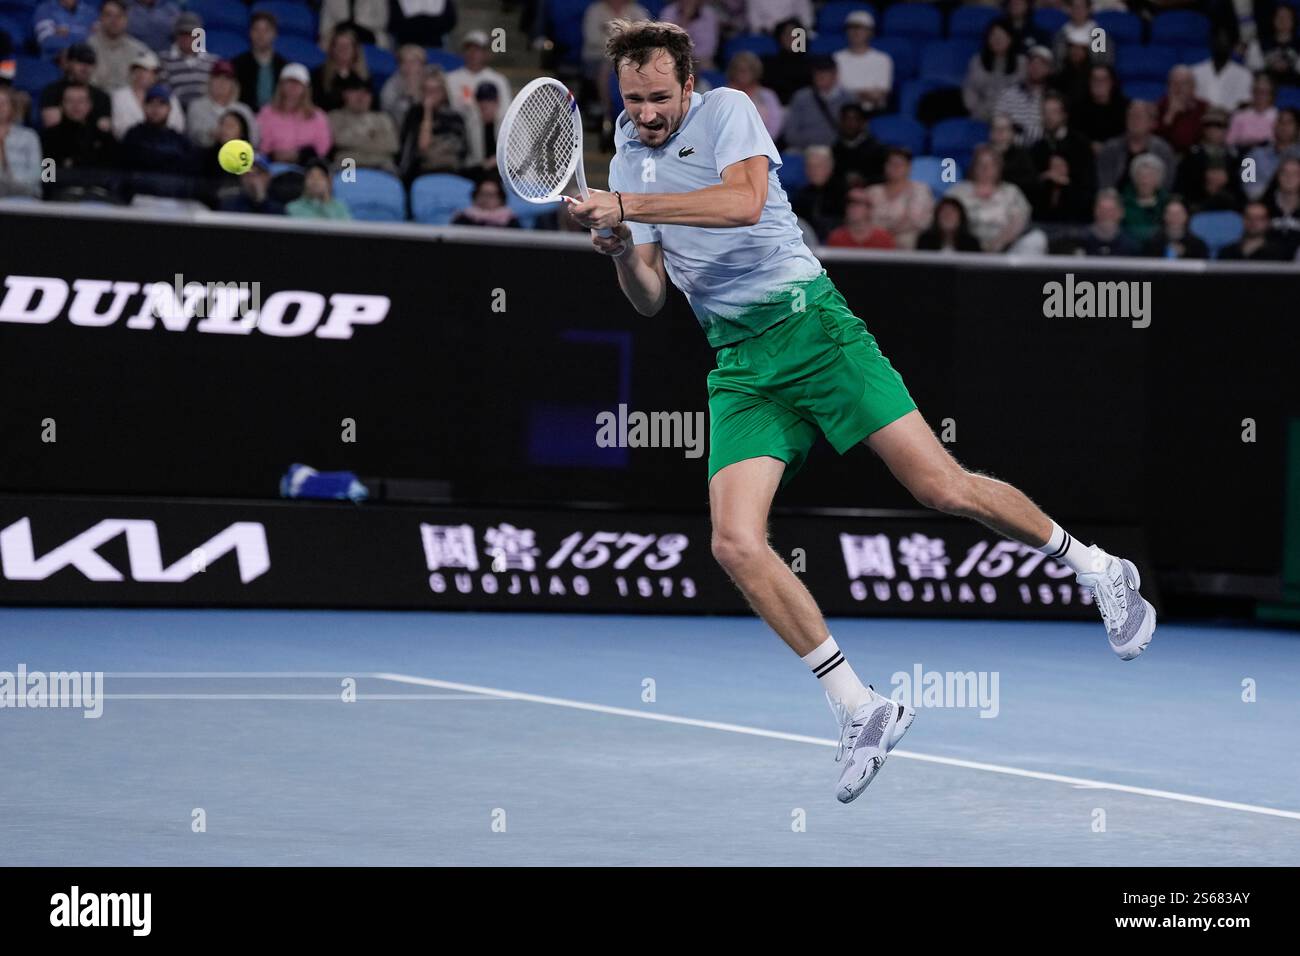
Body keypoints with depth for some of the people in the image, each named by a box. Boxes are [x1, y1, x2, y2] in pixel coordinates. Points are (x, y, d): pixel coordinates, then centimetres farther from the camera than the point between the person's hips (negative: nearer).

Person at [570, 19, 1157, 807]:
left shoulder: (727, 111, -3)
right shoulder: (628, 161, 13)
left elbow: (745, 200, -24)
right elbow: (650, 299, 12)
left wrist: (628, 205, -27)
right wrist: (620, 251, -9)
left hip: (806, 320, -5)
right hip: (738, 365, 5)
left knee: (944, 488, -11)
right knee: (736, 543, -14)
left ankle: (1096, 568, 12)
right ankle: (859, 710, -6)